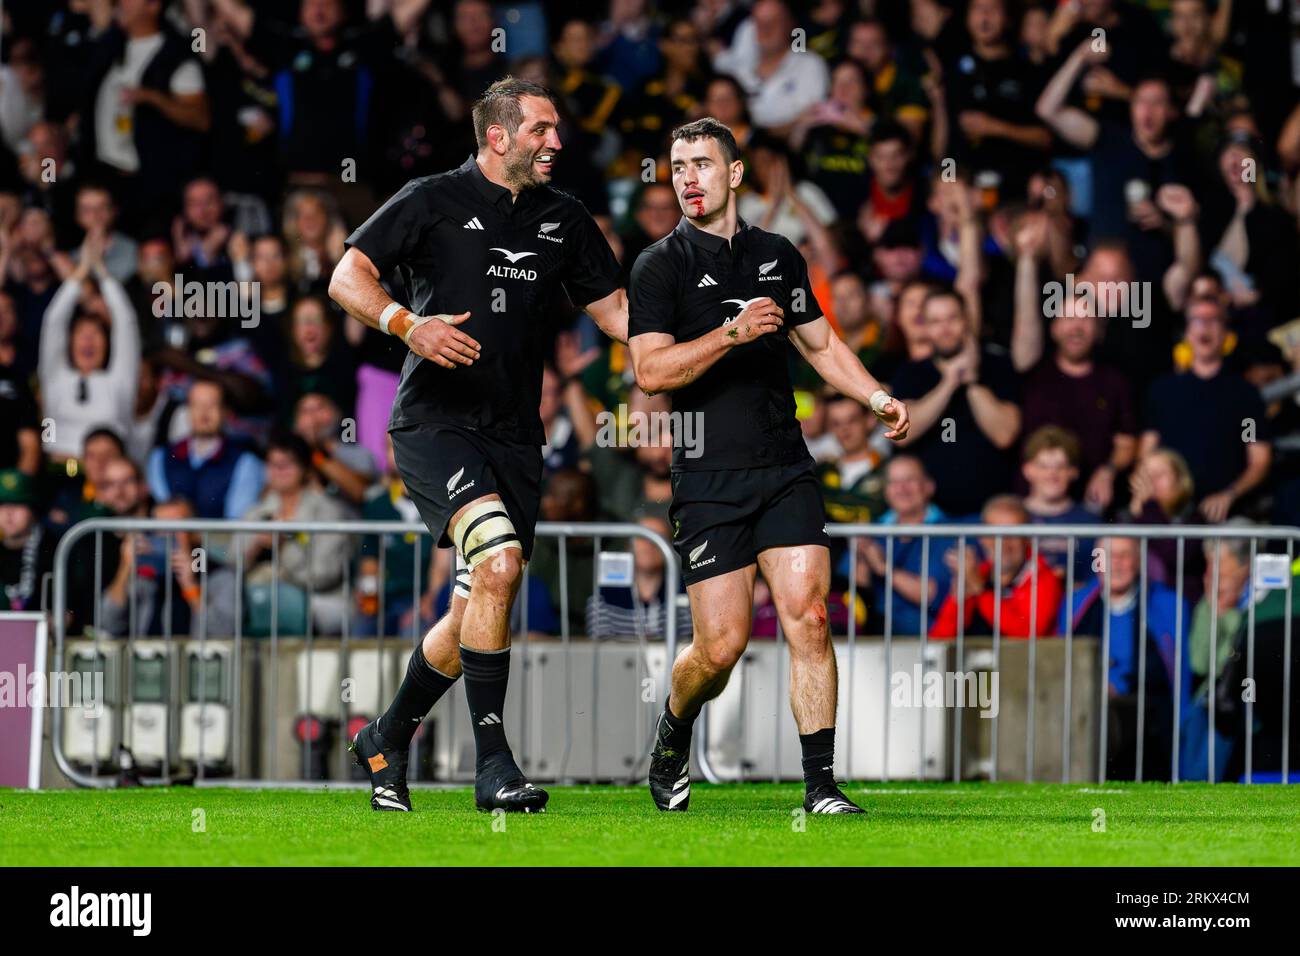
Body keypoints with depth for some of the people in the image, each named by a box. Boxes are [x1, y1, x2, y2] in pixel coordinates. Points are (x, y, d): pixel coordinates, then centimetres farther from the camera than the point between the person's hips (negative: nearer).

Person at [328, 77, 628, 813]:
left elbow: (617, 311, 15)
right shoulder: (434, 201, -1)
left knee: (478, 611, 8)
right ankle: (493, 764, -23)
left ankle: (388, 740, 32)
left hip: (514, 436, 6)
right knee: (499, 561, -26)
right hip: (436, 422, -6)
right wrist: (407, 323, -22)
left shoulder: (564, 221, 13)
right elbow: (348, 277, -3)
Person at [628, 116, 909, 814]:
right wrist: (732, 333, -21)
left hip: (785, 469, 3)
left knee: (808, 618, -10)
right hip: (708, 482, -3)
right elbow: (650, 370, -12)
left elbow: (820, 343, 26)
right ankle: (674, 730, 26)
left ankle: (820, 785, -7)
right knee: (721, 646, -6)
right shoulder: (660, 265, 0)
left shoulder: (778, 256, 13)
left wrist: (876, 397, 11)